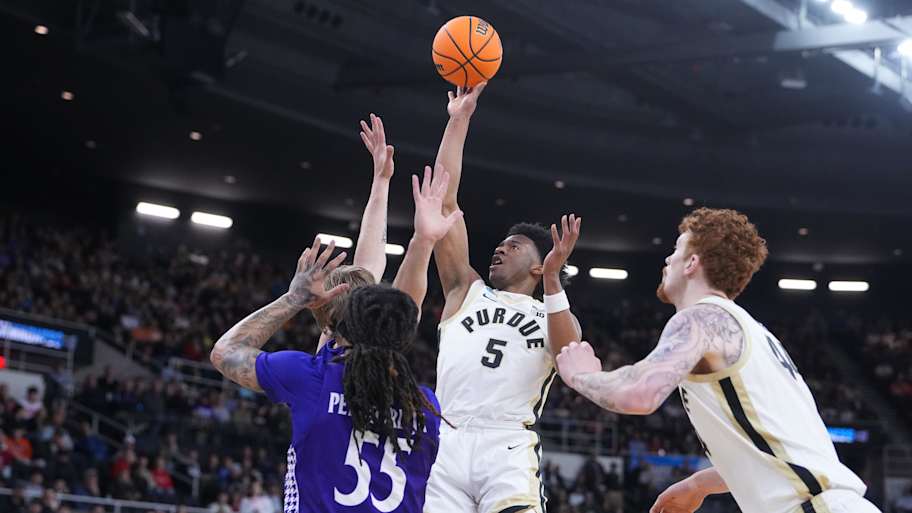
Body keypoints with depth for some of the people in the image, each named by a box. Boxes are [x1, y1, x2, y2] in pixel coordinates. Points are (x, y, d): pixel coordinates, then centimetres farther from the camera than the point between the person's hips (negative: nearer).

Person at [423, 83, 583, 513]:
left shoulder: (555, 316, 20)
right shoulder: (466, 291, 23)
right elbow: (444, 201, 17)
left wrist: (553, 280, -11)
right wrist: (459, 119, 14)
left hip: (509, 450, -2)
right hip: (446, 443, 2)